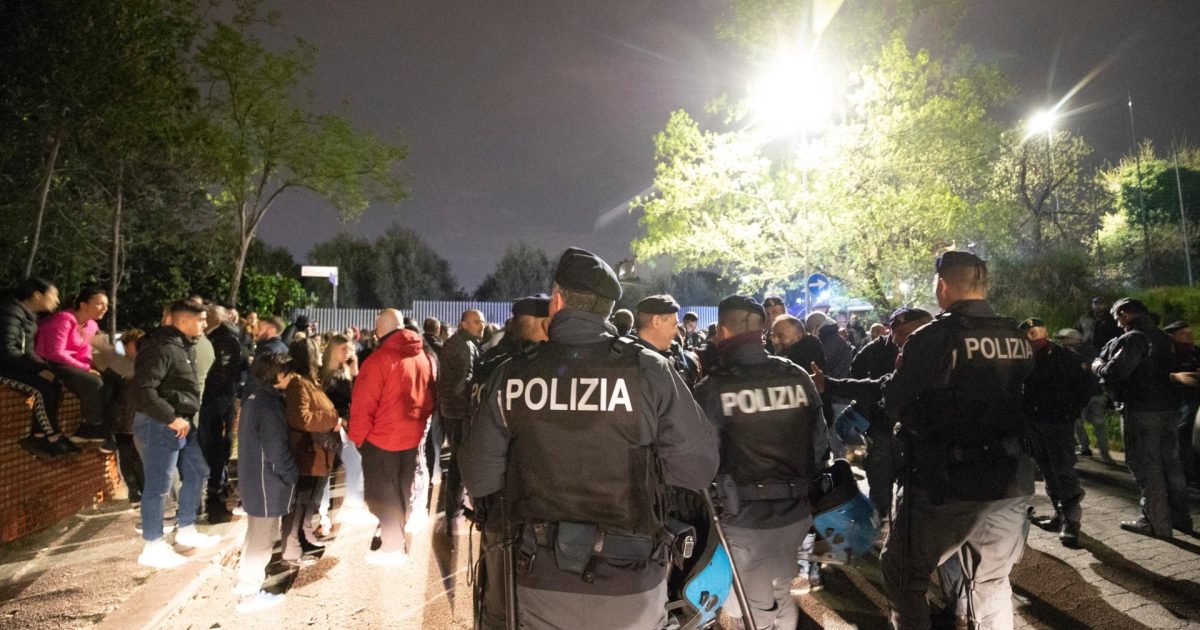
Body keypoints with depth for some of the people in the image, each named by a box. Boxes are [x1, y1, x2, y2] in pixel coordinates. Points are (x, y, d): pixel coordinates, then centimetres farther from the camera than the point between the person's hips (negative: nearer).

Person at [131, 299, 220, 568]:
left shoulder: (185, 346, 12)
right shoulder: (160, 348, -19)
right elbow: (143, 390, -26)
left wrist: (182, 418, 10)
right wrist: (171, 418, -23)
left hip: (182, 423, 10)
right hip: (159, 425, -10)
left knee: (197, 472, 17)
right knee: (157, 486, -1)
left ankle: (186, 531, 31)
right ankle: (153, 547, 10)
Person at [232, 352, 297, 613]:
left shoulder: (254, 398, 5)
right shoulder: (270, 407, -25)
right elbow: (278, 451, -25)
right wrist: (293, 476, -10)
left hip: (252, 478, 10)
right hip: (267, 483, -10)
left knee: (255, 532, 25)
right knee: (262, 537, 3)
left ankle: (245, 578, 39)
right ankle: (249, 594, 14)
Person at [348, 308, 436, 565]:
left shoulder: (379, 359, -19)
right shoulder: (424, 357, -1)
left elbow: (363, 403, -16)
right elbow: (430, 398, 6)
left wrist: (357, 437, -5)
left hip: (382, 437, -6)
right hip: (412, 436, 6)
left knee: (382, 494, 9)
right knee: (401, 491, 20)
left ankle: (393, 547, 14)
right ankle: (396, 536, 34)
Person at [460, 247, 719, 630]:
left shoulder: (511, 376, -9)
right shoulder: (648, 371, -15)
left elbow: (479, 481, -2)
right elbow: (698, 468, -11)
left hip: (543, 583, 1)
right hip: (630, 584, -1)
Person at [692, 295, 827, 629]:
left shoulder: (713, 388, -16)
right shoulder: (798, 377, -4)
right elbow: (820, 444, 2)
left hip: (746, 518, -4)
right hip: (796, 513, 5)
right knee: (784, 600, 25)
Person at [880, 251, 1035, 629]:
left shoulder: (933, 337, -15)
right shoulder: (1019, 339, 3)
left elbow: (894, 404, -12)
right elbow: (1023, 399, 13)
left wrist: (900, 374, 7)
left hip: (945, 483, -6)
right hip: (1007, 480, 6)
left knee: (904, 578, 11)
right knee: (992, 582, 23)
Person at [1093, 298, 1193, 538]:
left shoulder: (1132, 339, -16)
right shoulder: (1165, 339, 11)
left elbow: (1113, 373, -23)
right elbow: (1170, 371, 20)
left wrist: (1098, 365, -2)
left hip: (1141, 410, -8)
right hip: (1170, 407, 8)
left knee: (1146, 466, -1)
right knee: (1171, 463, 16)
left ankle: (1156, 523, 4)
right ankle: (1180, 517, 24)